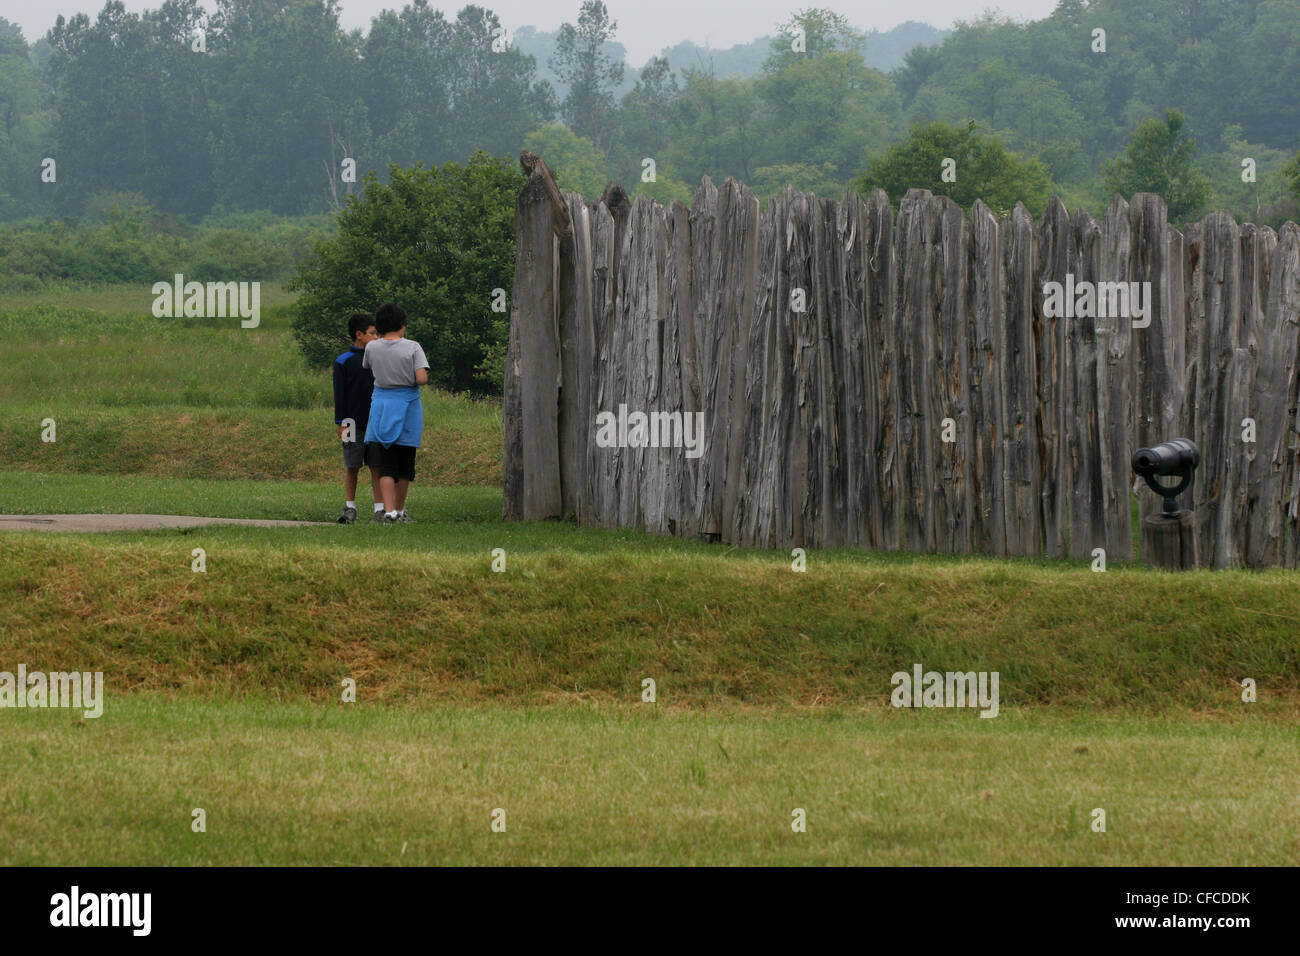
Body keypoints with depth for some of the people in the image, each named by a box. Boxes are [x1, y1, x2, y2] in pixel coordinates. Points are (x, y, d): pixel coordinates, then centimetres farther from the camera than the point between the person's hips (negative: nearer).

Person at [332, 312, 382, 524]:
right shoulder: (344, 362, 0)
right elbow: (340, 395, -1)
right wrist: (341, 423, -7)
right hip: (354, 424, -3)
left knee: (377, 466, 1)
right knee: (351, 466, -1)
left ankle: (379, 509, 3)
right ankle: (350, 508, 8)